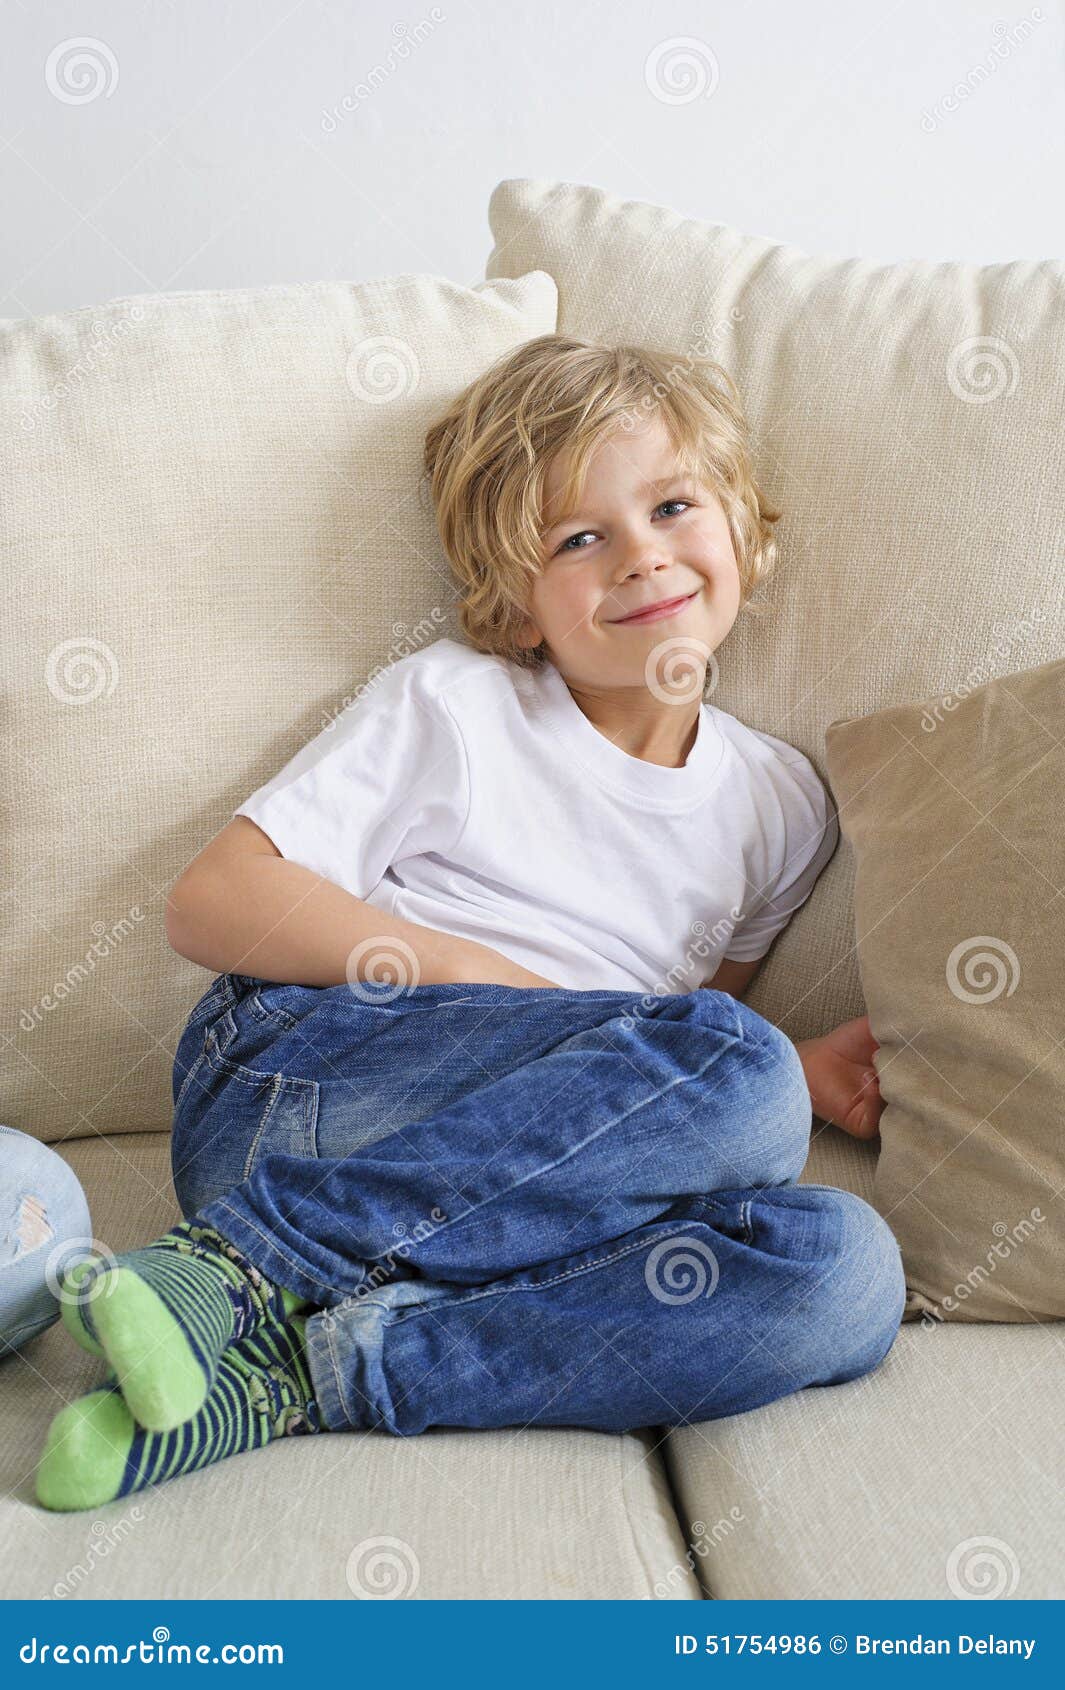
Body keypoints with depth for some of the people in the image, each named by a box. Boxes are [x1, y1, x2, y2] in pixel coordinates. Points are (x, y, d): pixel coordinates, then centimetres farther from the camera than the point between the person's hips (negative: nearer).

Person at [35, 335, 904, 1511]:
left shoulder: (781, 806, 19)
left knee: (841, 1271, -27)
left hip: (526, 1192, 4)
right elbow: (212, 902, 0)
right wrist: (473, 973, -11)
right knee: (735, 1071, -29)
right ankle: (245, 1263, -27)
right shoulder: (453, 705, 8)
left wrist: (796, 1071, 5)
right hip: (298, 1080, -4)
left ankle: (292, 1371, -28)